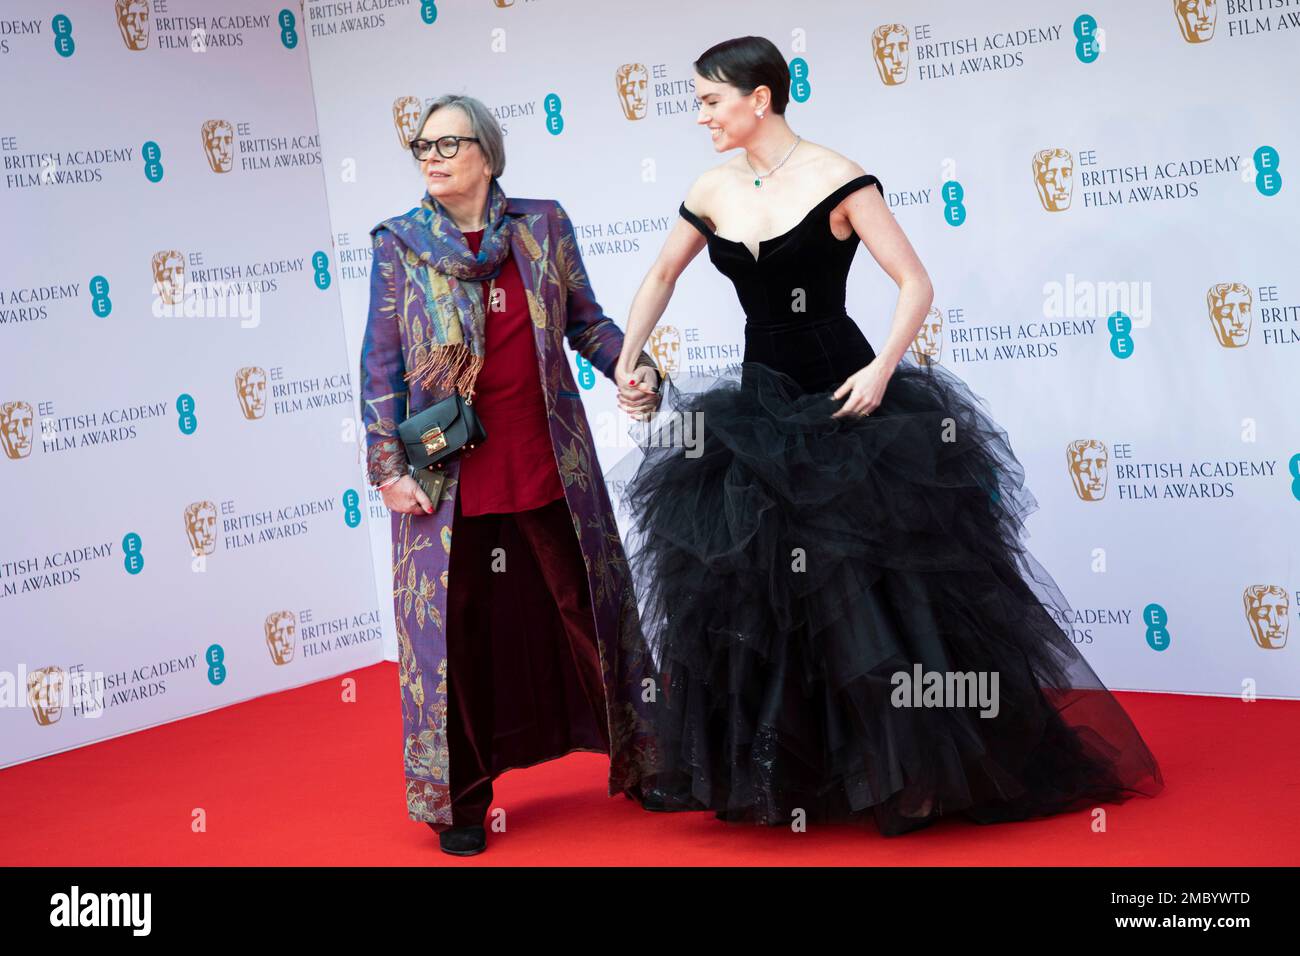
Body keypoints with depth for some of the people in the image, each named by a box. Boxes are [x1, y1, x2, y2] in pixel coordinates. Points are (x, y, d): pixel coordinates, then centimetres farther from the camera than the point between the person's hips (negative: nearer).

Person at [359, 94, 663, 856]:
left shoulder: (543, 226, 3)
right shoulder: (399, 245, 1)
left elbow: (587, 323, 10)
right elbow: (381, 364, 0)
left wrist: (634, 370, -8)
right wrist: (389, 464, -6)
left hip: (550, 469, 1)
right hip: (450, 479, -1)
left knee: (588, 607, 11)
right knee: (457, 633, 4)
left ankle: (640, 762, 27)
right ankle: (461, 799, 17)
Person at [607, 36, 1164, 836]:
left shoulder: (838, 182, -12)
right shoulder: (713, 193, 5)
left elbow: (916, 283, -12)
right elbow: (663, 276, 21)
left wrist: (883, 368, -24)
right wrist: (627, 362, 15)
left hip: (844, 405, -6)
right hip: (759, 411, 6)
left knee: (881, 587, -4)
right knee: (738, 599, 9)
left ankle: (916, 776, 9)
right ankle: (753, 773, 24)